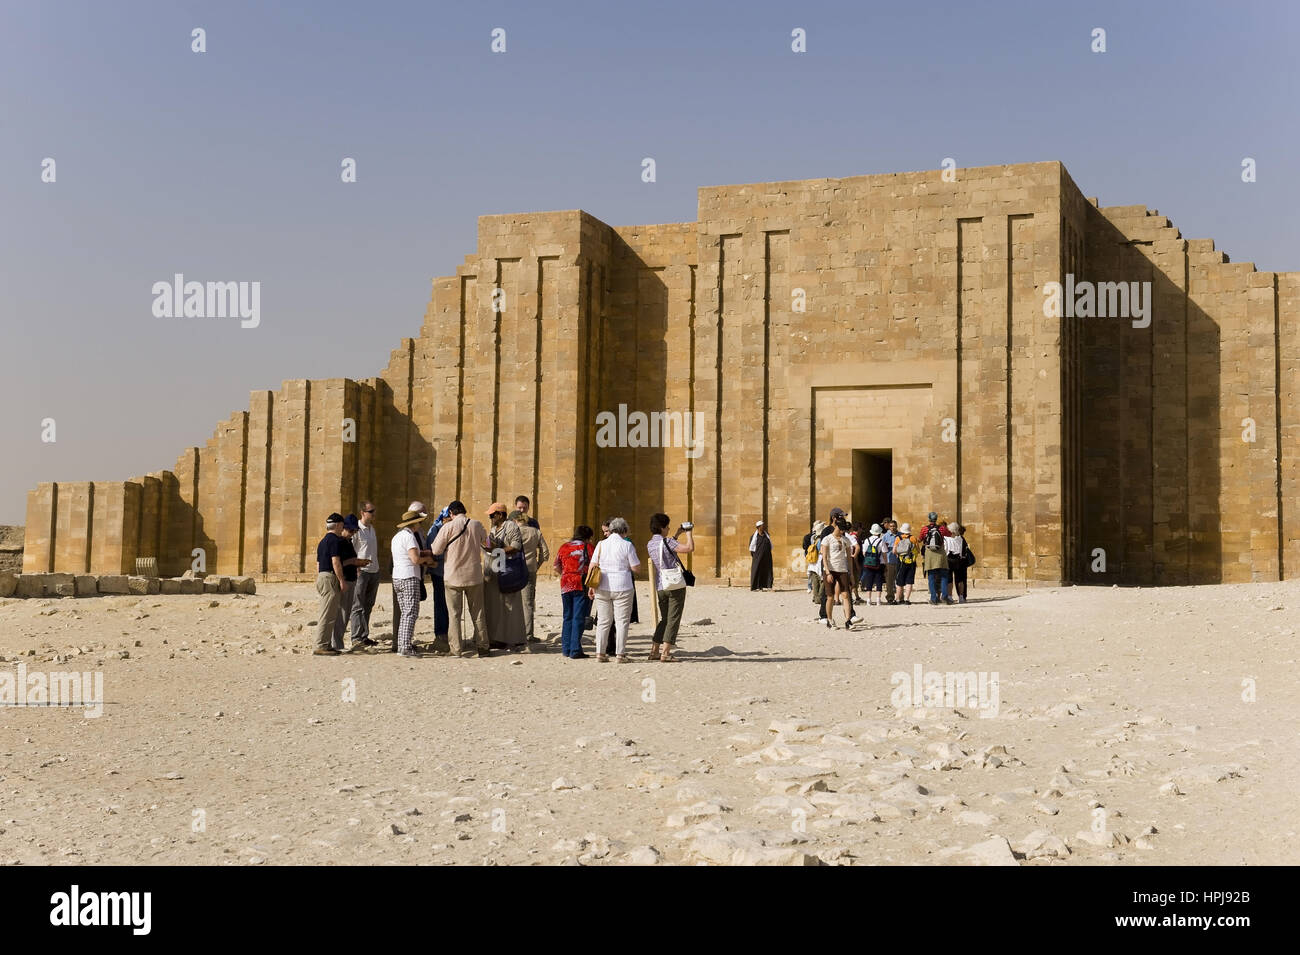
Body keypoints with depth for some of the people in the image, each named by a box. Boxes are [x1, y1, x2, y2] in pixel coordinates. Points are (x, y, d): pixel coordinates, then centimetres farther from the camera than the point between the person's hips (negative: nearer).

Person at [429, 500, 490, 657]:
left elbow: (435, 550, -8)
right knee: (477, 613, 12)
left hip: (453, 576, -3)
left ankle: (457, 647, 5)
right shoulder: (477, 525, 0)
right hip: (474, 575, 3)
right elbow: (487, 543, 18)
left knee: (455, 614, 6)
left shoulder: (448, 527, -11)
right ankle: (482, 646, 16)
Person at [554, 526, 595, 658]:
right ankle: (575, 650, -7)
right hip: (581, 586, -5)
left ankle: (566, 648, 16)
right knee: (579, 618, -3)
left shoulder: (563, 547, 12)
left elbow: (556, 567, 13)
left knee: (568, 617, 14)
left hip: (565, 586, 5)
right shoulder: (586, 547, -3)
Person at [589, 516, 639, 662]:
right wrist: (634, 552, 12)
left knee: (603, 621, 10)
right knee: (622, 621, 2)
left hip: (603, 588, 3)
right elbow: (636, 568, -3)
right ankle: (621, 654, 0)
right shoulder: (627, 545, -4)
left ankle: (600, 653, 9)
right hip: (622, 588, -3)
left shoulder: (601, 544, 4)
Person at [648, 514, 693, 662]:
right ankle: (665, 653, -4)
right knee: (673, 619, -1)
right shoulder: (667, 542, -13)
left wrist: (677, 535, 27)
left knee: (664, 619, 18)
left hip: (660, 587, 7)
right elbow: (689, 548, -22)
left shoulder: (650, 544, 9)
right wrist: (689, 533, -6)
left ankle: (654, 651, 16)